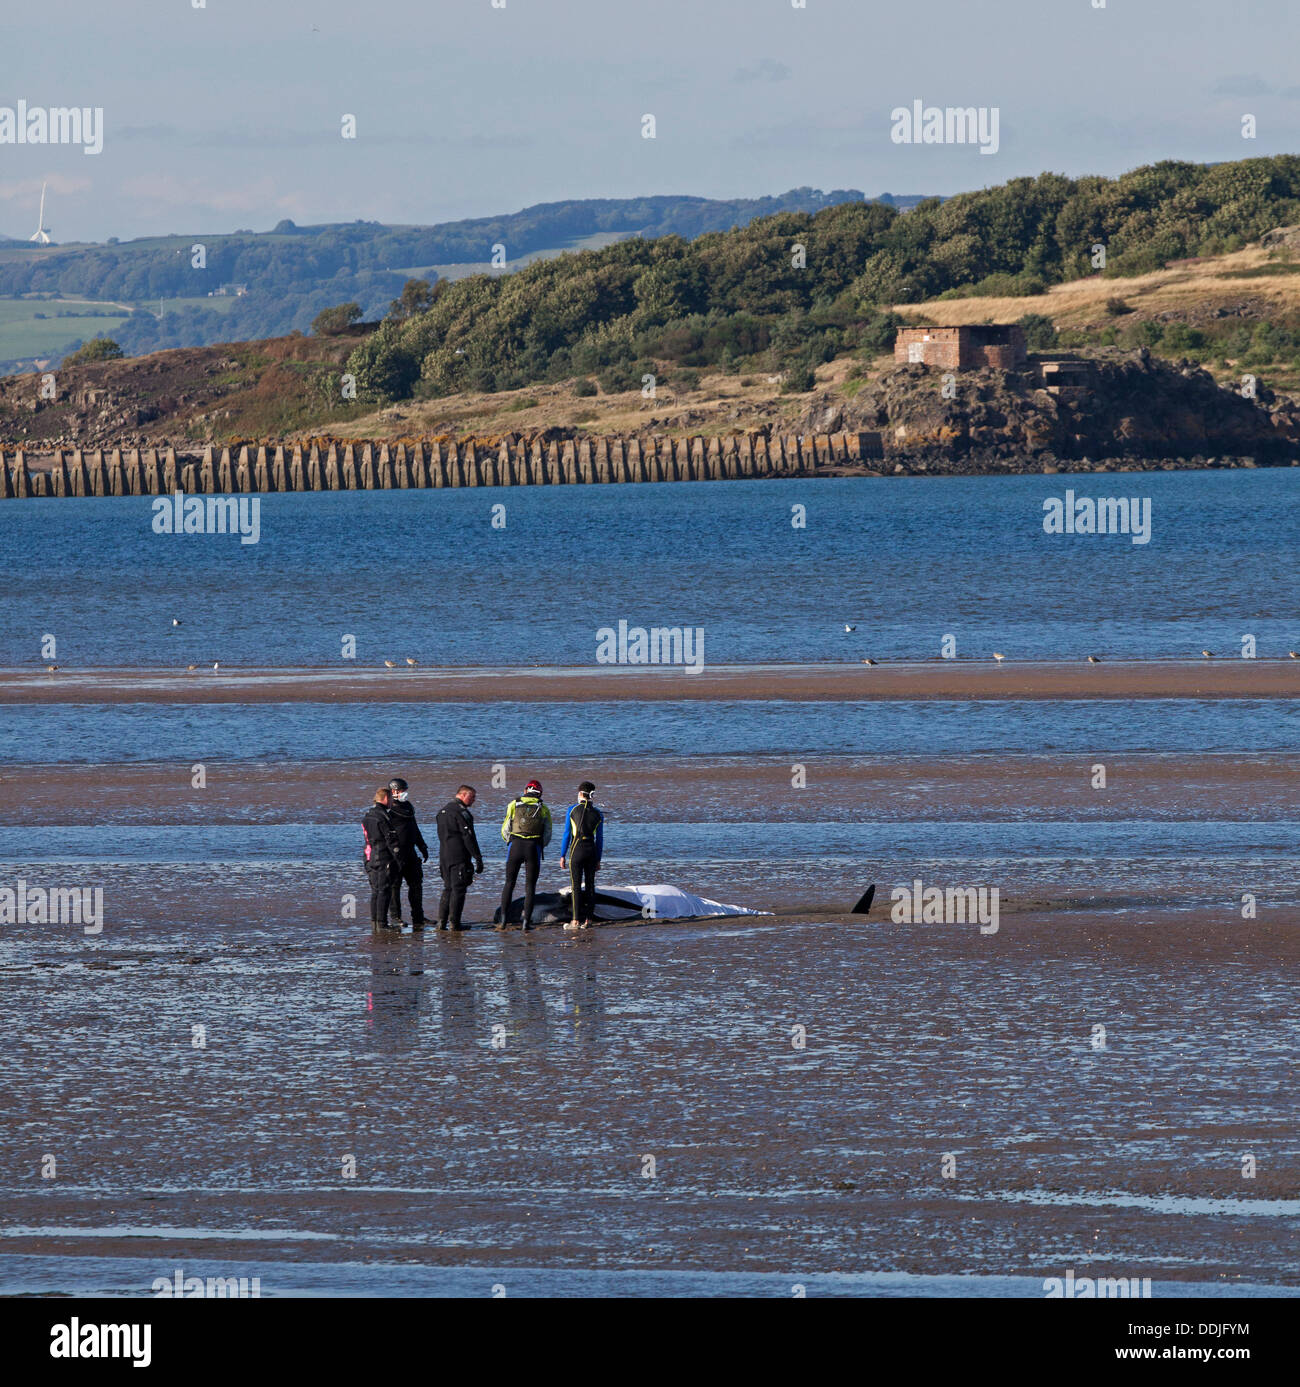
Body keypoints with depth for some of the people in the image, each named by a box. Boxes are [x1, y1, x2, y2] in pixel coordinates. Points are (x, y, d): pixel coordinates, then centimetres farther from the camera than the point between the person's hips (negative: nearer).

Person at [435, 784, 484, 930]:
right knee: (458, 889, -4)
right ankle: (454, 923, -6)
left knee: (448, 888, 14)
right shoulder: (461, 811, -13)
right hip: (459, 857, -8)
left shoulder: (443, 810, 16)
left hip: (444, 856, 8)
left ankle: (441, 921, 9)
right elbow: (468, 837, -16)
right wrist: (478, 858, -13)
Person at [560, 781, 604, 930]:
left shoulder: (572, 810, -3)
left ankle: (576, 921, -6)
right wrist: (598, 860, 15)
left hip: (577, 850, -3)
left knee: (576, 885, -2)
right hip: (592, 850, 3)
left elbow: (567, 834, -4)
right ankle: (588, 920, 8)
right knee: (590, 885, 8)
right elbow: (600, 839, 8)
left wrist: (562, 856, 1)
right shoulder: (598, 814, 6)